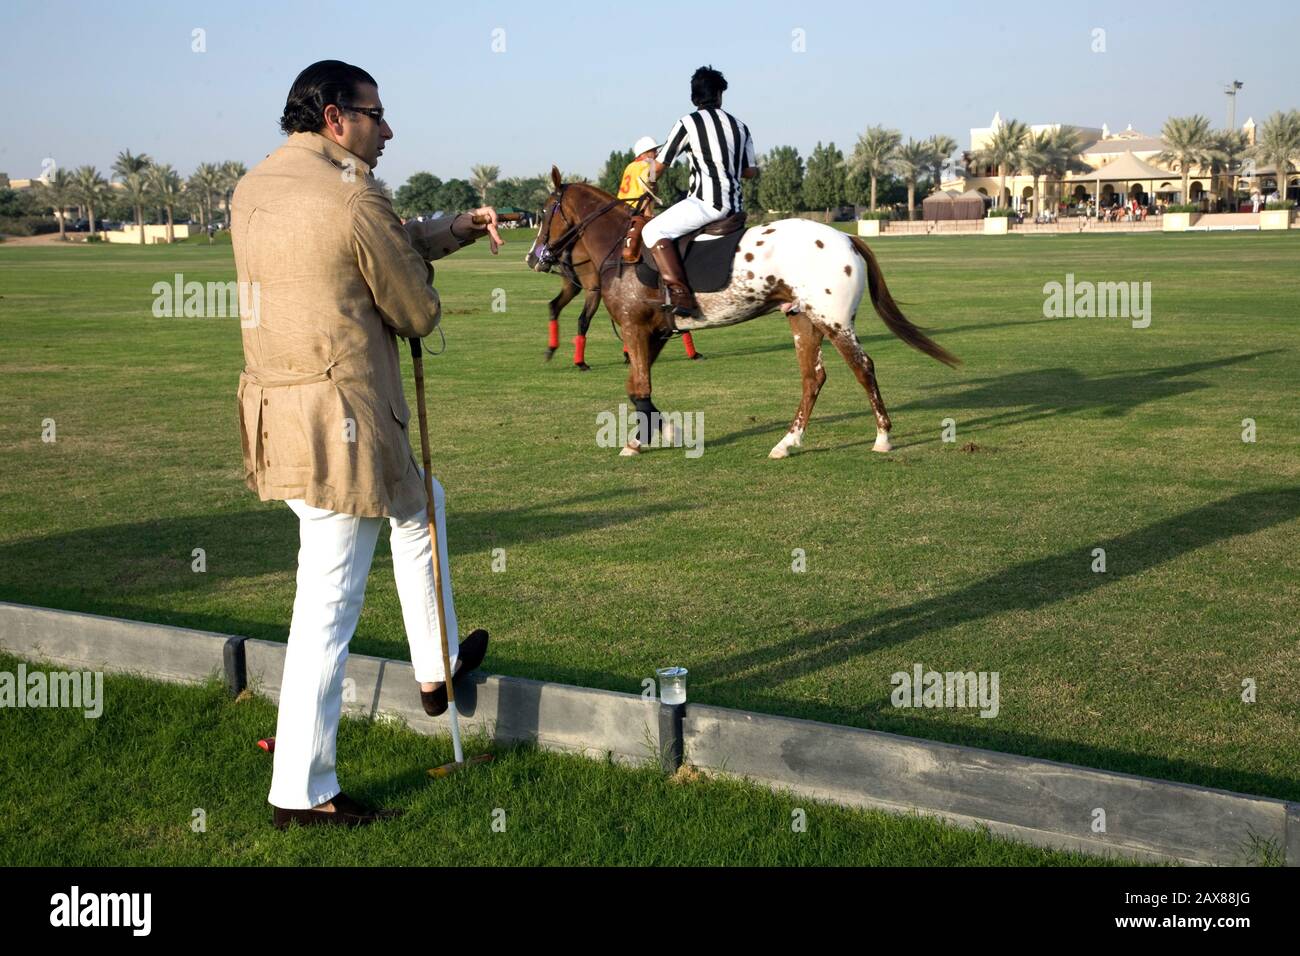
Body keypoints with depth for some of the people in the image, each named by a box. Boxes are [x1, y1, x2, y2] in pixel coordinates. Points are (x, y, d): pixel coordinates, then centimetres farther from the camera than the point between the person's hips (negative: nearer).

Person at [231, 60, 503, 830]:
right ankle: (302, 791, 10)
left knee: (420, 505, 30)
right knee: (329, 606, -1)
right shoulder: (355, 198, -15)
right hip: (342, 424, -10)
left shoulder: (253, 190, 12)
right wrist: (422, 299, 16)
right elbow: (420, 315, -6)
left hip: (275, 414, 10)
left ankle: (437, 667, 40)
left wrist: (455, 229, 13)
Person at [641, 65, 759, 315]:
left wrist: (650, 181, 23)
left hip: (708, 201, -7)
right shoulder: (739, 126, 15)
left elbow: (659, 165, 2)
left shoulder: (688, 123, -1)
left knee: (654, 231, -10)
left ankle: (680, 294, -27)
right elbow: (751, 171, 17)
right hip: (736, 205, 7)